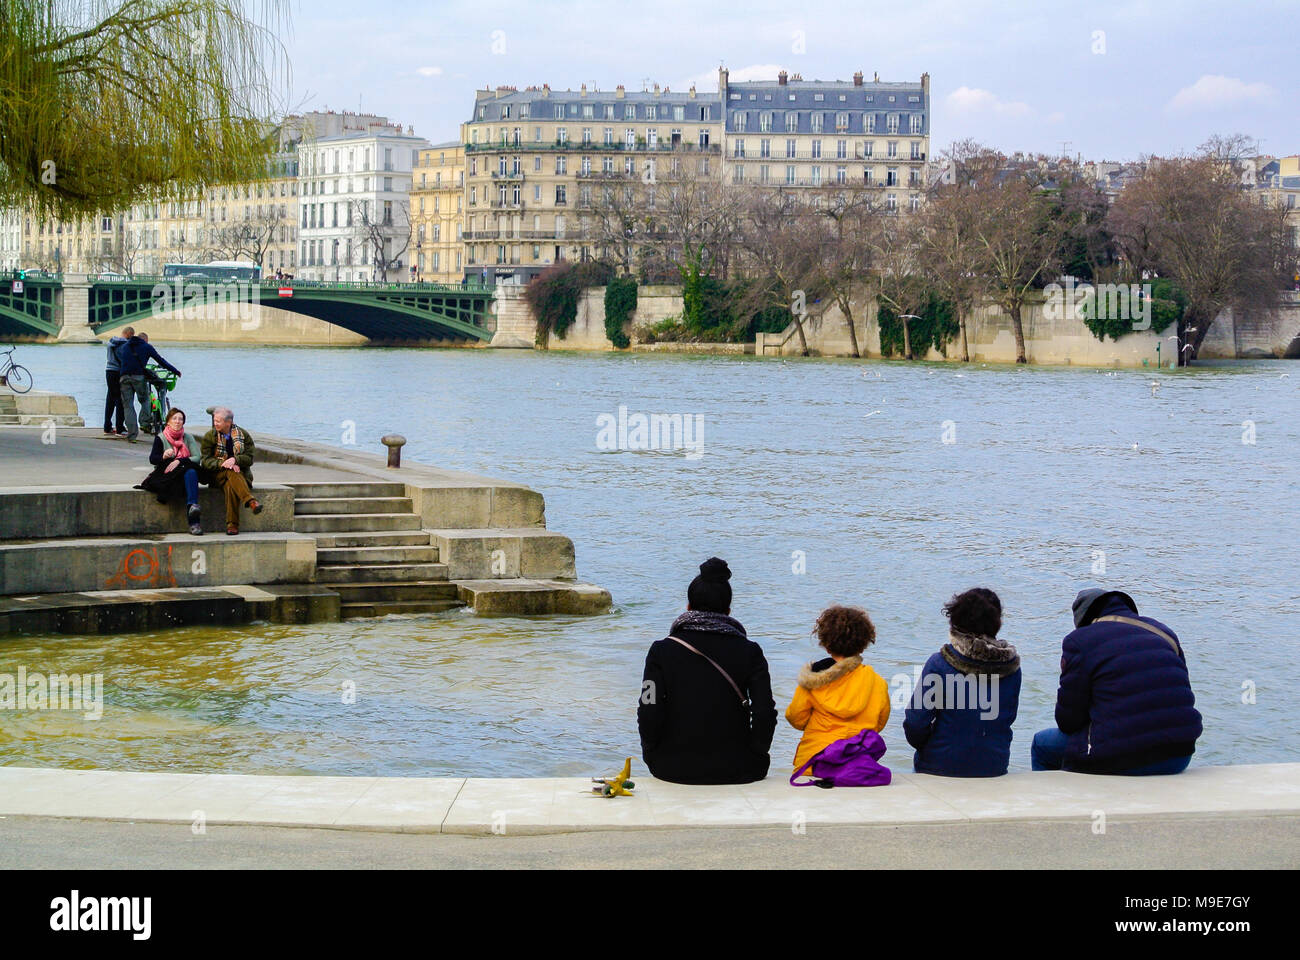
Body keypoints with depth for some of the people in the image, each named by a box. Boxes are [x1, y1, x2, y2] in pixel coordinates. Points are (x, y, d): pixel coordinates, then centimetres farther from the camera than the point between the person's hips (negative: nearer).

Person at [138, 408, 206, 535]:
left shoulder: (188, 437, 12)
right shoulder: (160, 438, 6)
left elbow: (197, 457, -1)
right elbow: (152, 459, -8)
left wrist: (179, 461, -16)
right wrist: (164, 456, -31)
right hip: (166, 474, -2)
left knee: (191, 473, -34)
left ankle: (192, 505, -50)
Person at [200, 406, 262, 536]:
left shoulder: (243, 434, 6)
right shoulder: (210, 436, 5)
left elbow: (249, 458, -2)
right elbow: (206, 461, -5)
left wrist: (235, 460, -22)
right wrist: (223, 464, -23)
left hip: (241, 473, 1)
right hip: (217, 475, -1)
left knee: (231, 486, -36)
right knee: (231, 472, -37)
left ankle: (232, 525, -40)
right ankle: (250, 501, -54)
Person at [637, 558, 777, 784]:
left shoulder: (662, 651, -5)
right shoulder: (749, 652, -4)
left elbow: (649, 714, -10)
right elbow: (765, 713, -9)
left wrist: (652, 756, 7)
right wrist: (754, 757, 7)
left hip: (673, 768, 0)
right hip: (736, 771, 0)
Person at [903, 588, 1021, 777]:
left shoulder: (939, 663, -14)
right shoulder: (1012, 666, -3)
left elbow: (915, 724, -13)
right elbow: (1009, 718, 9)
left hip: (941, 766, -4)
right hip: (995, 767, 4)